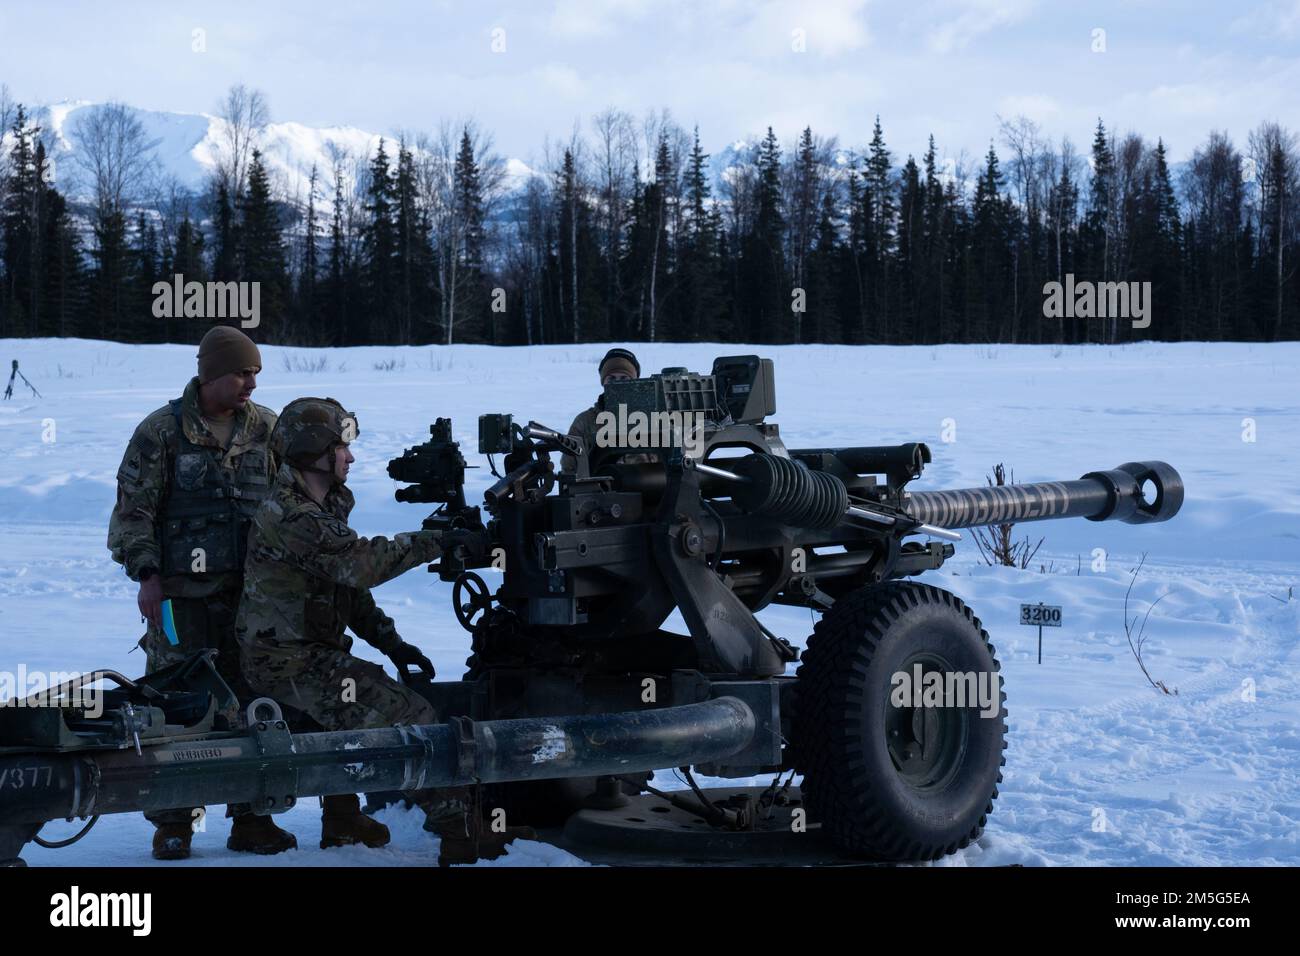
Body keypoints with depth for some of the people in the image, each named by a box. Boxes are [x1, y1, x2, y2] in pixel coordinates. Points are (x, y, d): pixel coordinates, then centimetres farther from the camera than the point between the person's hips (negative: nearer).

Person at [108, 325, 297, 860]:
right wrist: (145, 571, -9)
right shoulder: (161, 432, -1)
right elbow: (133, 509, 0)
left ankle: (252, 817, 13)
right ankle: (174, 821, 7)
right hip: (182, 594, -3)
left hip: (252, 593, 3)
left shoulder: (267, 429, 8)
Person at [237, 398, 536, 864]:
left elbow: (349, 585, 18)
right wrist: (436, 541, -27)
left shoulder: (320, 509, 15)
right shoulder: (289, 516, -19)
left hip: (312, 654, 10)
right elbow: (361, 563, -31)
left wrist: (393, 645, 8)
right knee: (411, 719, -16)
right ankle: (463, 834, -15)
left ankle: (343, 818, 30)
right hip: (292, 664, -10)